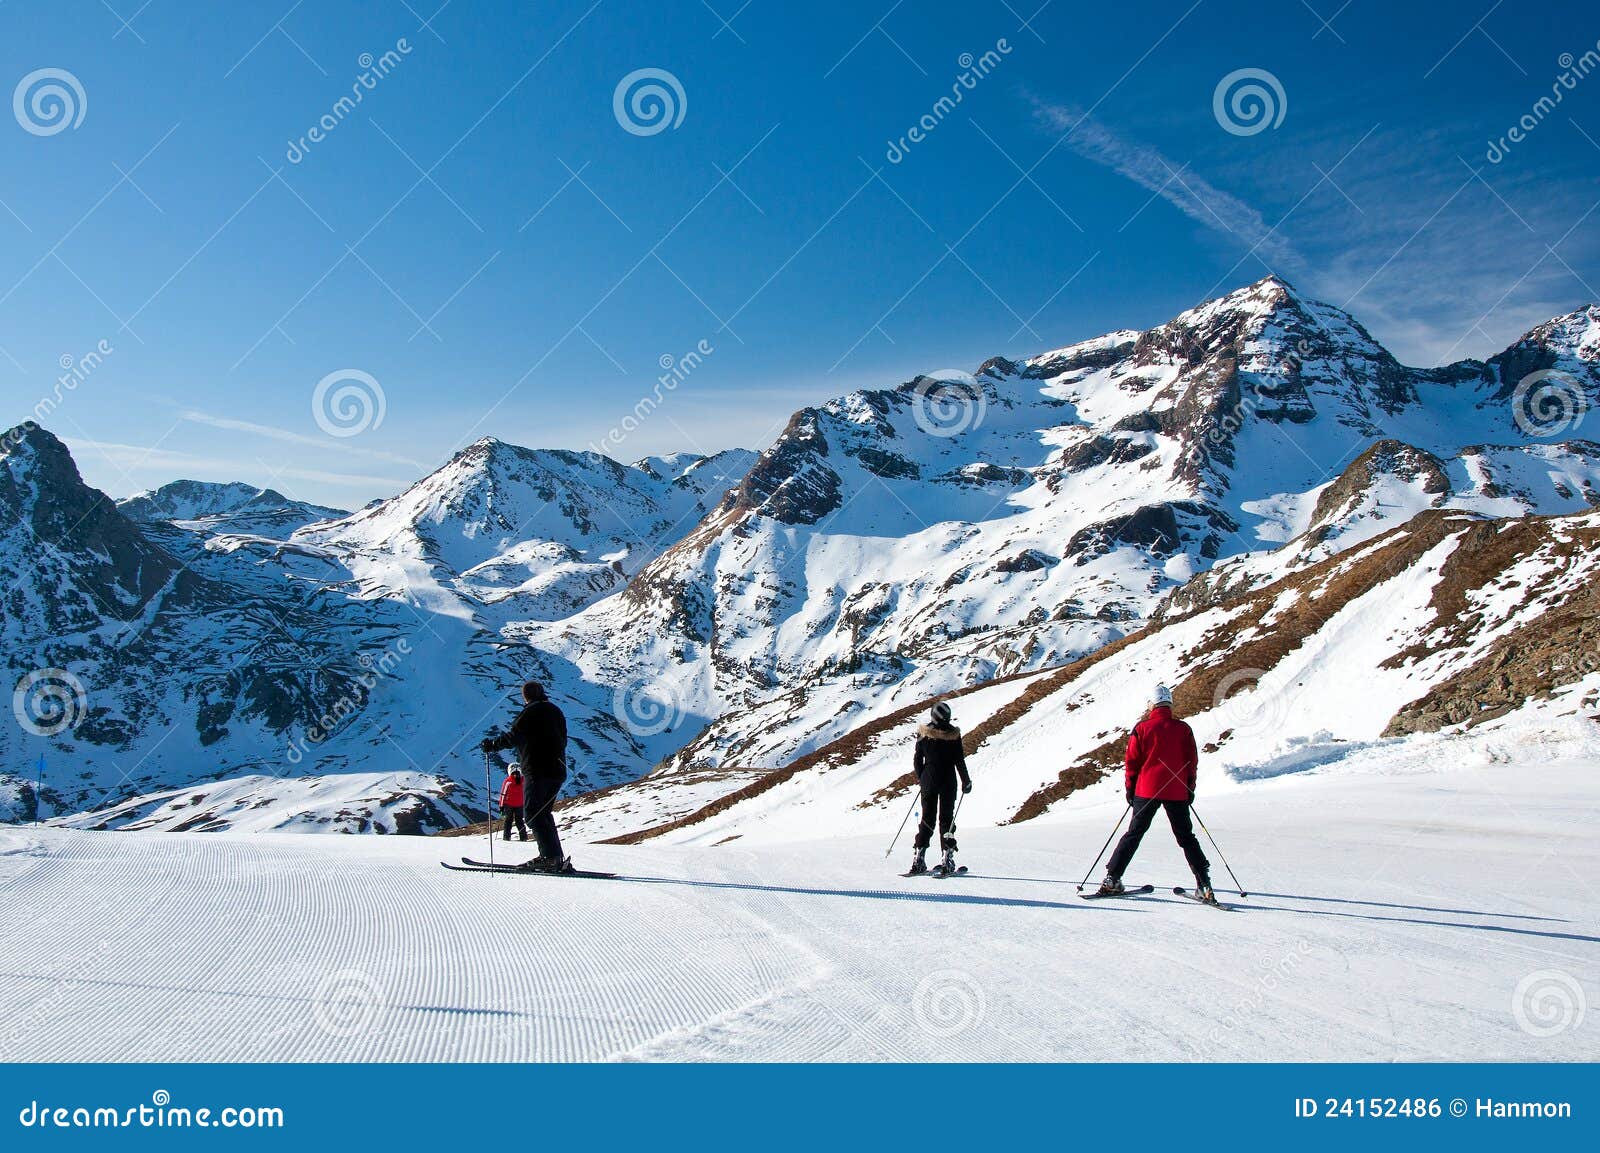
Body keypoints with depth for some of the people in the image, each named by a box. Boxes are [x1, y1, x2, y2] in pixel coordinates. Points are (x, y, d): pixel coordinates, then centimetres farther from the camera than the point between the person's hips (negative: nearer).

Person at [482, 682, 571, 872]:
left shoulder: (531, 712, -6)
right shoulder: (556, 711, 18)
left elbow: (513, 737, -10)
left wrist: (492, 744, 5)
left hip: (537, 770, -8)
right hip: (558, 771, 8)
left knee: (533, 813, -7)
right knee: (544, 813, 15)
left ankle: (552, 857, -19)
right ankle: (555, 857, 10)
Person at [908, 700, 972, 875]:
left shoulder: (923, 733, -1)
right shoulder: (953, 734, -9)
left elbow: (917, 759, 4)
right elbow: (959, 761, -6)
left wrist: (921, 778, 18)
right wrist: (966, 781, 4)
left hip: (929, 779, 2)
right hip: (948, 780, -2)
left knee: (927, 817, 10)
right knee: (946, 818, 4)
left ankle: (919, 860, 4)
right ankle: (948, 858, -3)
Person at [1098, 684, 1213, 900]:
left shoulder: (1142, 728, -4)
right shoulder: (1183, 728, 1)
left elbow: (1132, 761, -1)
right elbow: (1192, 761, 4)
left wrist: (1130, 789, 9)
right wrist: (1190, 789, 14)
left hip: (1147, 790, -1)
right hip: (1177, 793, 1)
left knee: (1134, 834, 8)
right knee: (1186, 837, 10)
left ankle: (1112, 878, 3)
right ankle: (1204, 884, 1)